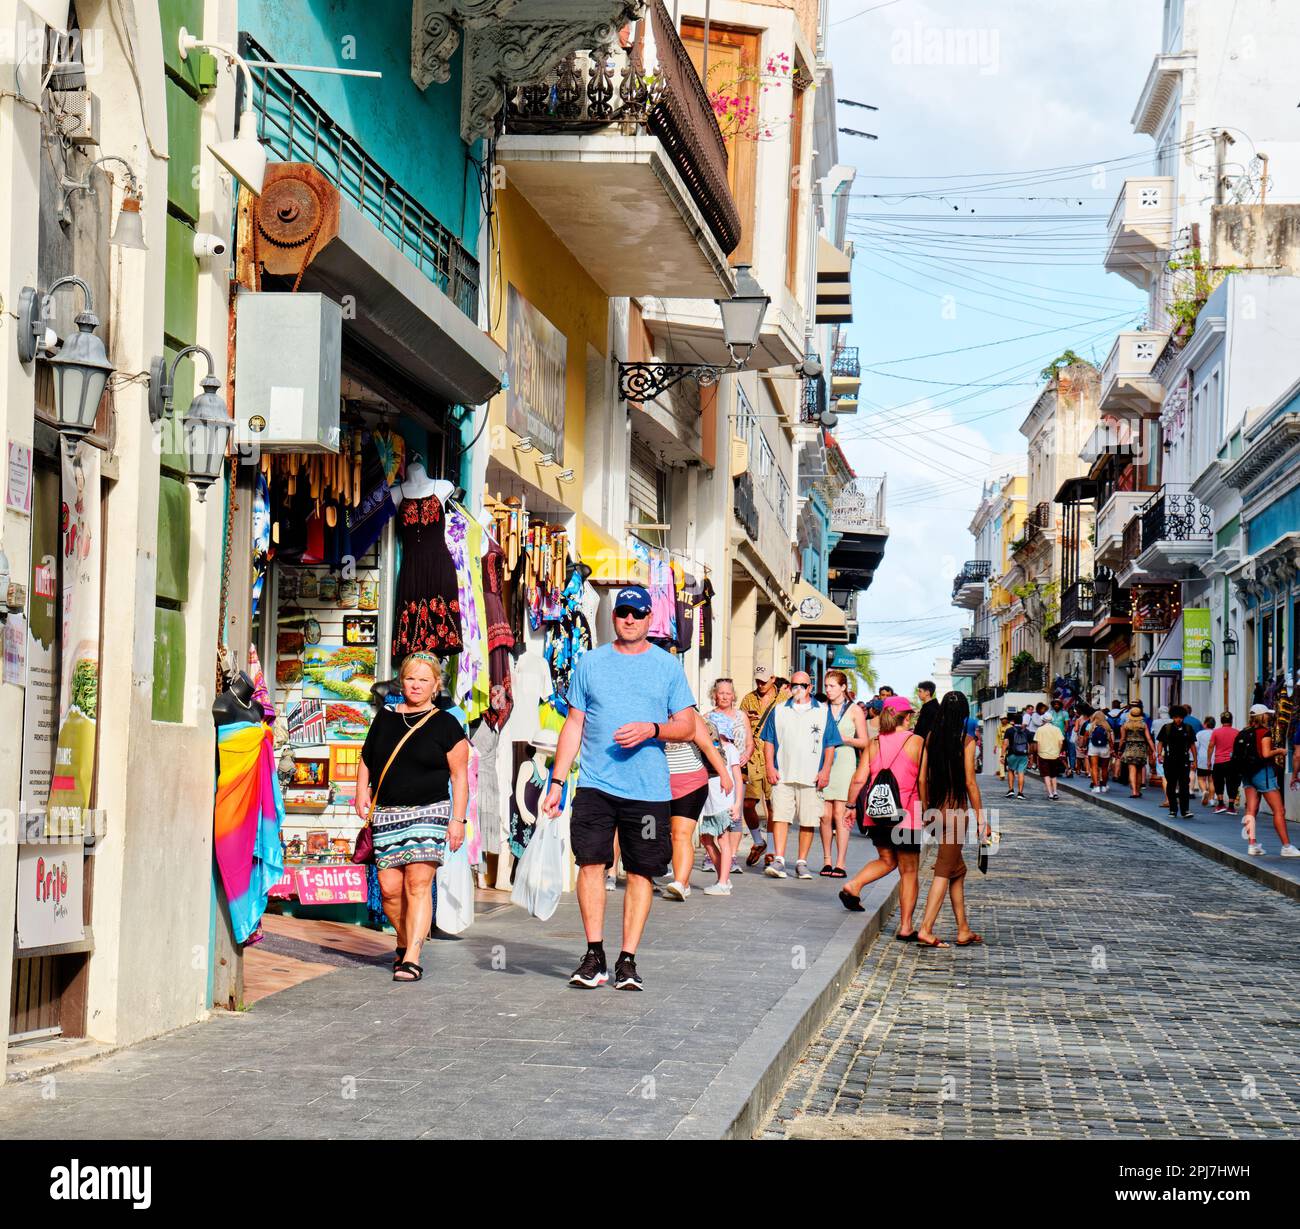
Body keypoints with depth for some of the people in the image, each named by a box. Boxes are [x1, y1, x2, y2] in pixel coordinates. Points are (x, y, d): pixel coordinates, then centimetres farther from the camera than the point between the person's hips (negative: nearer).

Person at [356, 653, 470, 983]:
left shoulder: (445, 724, 3)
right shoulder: (385, 718, 13)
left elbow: (459, 775, 2)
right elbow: (366, 760, 22)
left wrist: (458, 819, -5)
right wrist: (362, 793, 6)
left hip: (429, 812, -3)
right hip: (386, 814, 4)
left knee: (418, 883, -15)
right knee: (390, 888, 0)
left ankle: (412, 958, -17)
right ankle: (404, 942, 25)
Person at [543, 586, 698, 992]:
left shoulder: (668, 665, 7)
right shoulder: (589, 663, 9)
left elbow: (687, 726, 5)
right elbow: (574, 725, 11)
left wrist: (651, 730, -15)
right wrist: (557, 781, 5)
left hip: (649, 788, 0)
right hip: (595, 784, 0)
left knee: (641, 871, 2)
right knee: (590, 863, -9)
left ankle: (627, 960, 8)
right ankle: (594, 955, 0)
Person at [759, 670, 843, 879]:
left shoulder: (823, 712, 10)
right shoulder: (779, 711, 13)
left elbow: (830, 745, 9)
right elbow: (769, 741, 13)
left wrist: (825, 770, -1)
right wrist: (770, 767, 1)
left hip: (811, 777, 0)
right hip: (782, 775, 0)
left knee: (808, 822, 0)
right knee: (780, 817, -9)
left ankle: (802, 863, 8)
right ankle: (778, 861, -11)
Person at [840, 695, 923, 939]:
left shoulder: (874, 744, 3)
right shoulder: (916, 742, -7)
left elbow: (858, 780, 0)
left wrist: (850, 805, 12)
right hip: (906, 815, -4)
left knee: (886, 860, 26)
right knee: (909, 871, 6)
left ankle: (853, 886, 6)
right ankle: (906, 926, 5)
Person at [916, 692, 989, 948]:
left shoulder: (931, 738, 3)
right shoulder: (966, 741, -11)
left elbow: (921, 778, 4)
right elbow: (970, 782, -11)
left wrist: (925, 809, 15)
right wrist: (981, 817, -4)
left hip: (935, 809, 6)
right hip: (956, 809, -6)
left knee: (958, 869, 17)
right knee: (944, 871, 0)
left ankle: (964, 931, 22)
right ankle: (925, 930, -6)